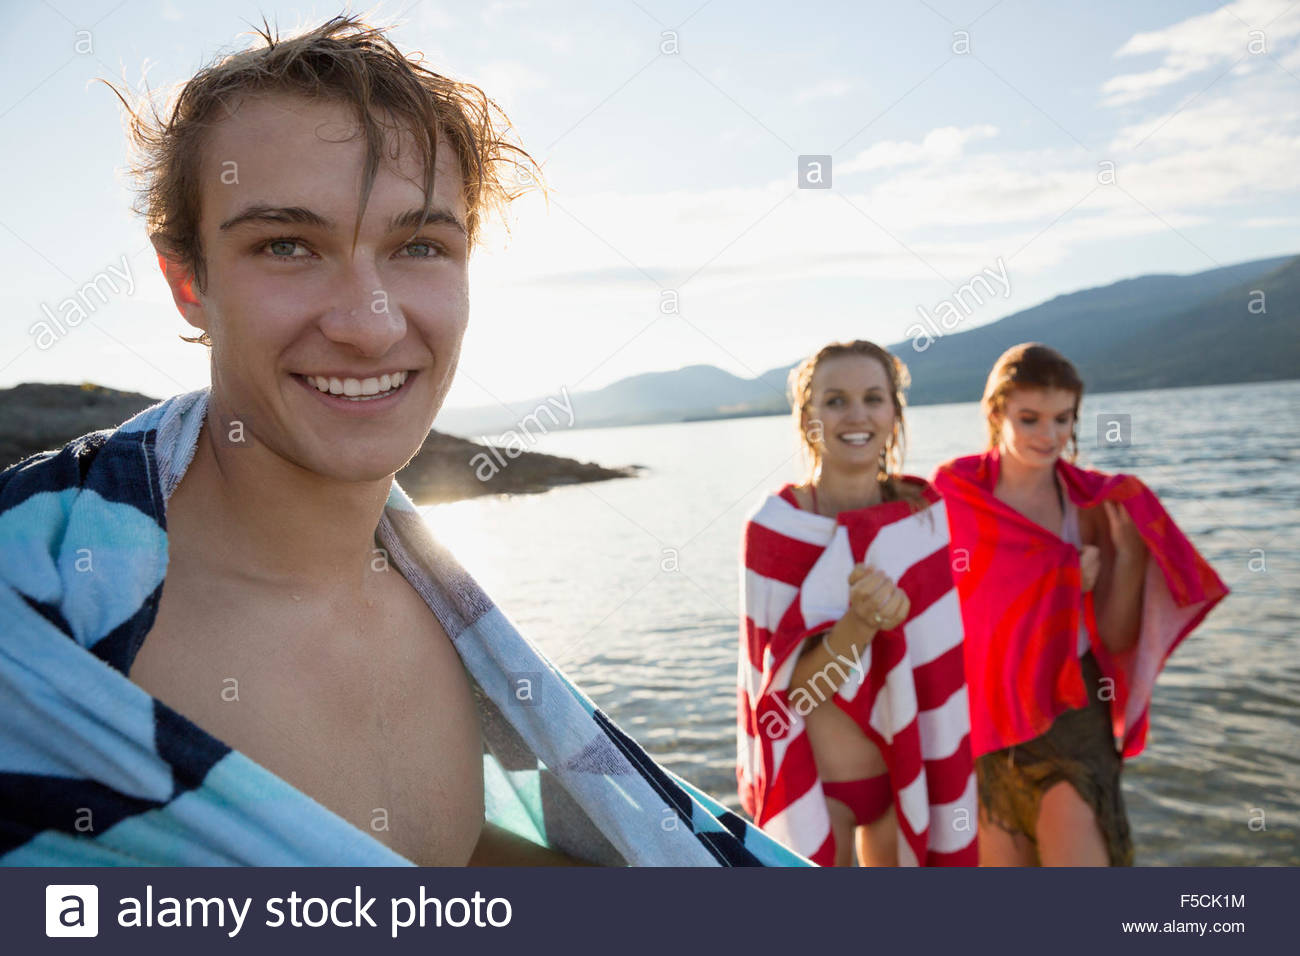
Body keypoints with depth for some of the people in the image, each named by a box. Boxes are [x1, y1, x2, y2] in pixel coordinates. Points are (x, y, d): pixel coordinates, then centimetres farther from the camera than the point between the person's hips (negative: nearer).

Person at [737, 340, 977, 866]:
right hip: (814, 780, -4)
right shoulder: (775, 525, -15)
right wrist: (858, 624, -33)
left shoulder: (928, 511, -3)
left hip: (912, 771, 4)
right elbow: (788, 685, -16)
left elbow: (944, 659, 7)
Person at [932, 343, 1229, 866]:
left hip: (1073, 709, 0)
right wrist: (1066, 579, -11)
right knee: (1001, 856, 7)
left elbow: (1115, 637, 0)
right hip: (987, 711, 0)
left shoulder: (1096, 502, -1)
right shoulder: (955, 492, -4)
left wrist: (1130, 554, -17)